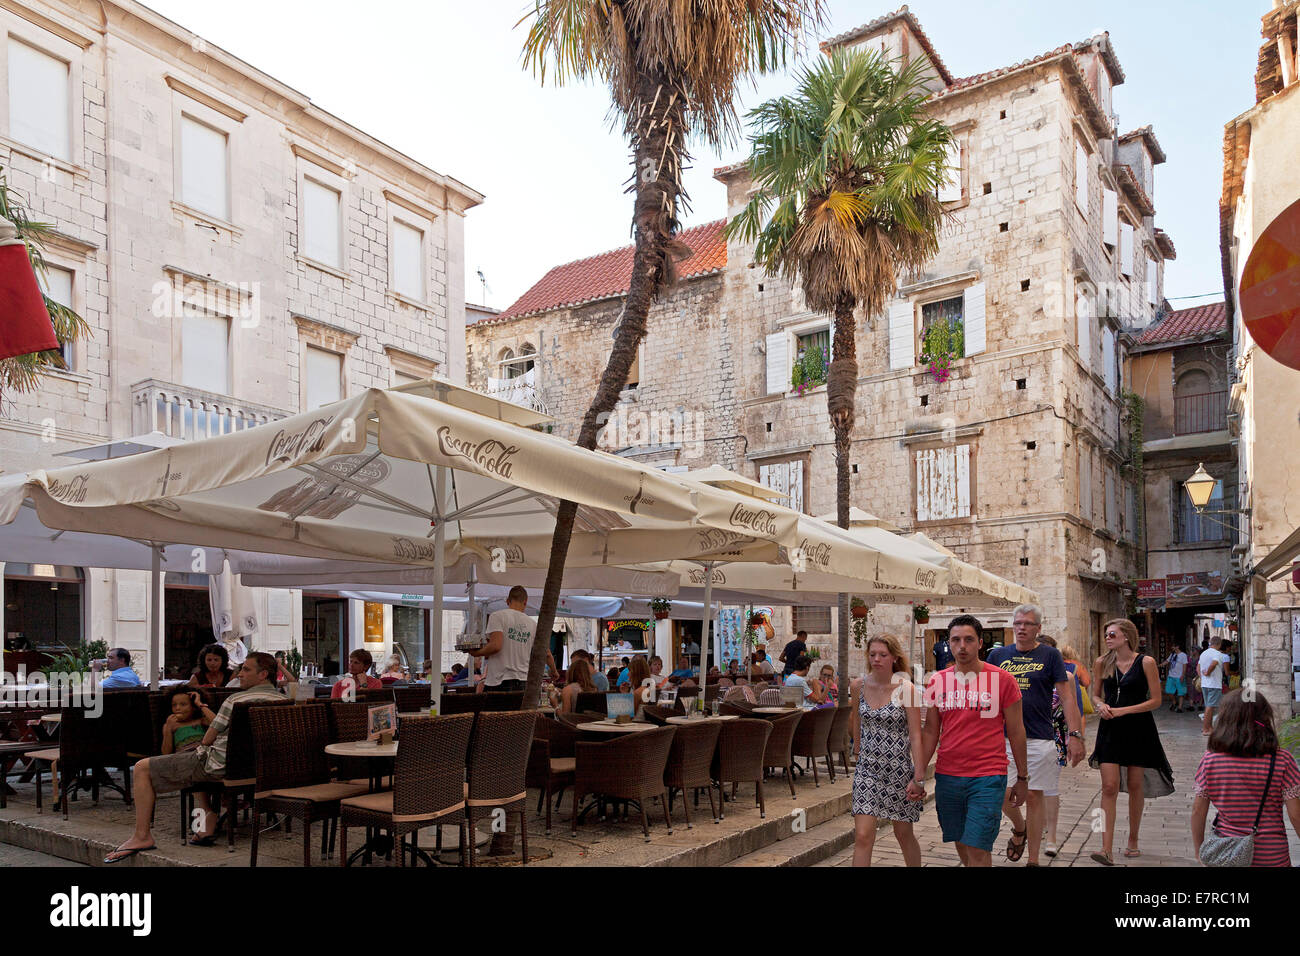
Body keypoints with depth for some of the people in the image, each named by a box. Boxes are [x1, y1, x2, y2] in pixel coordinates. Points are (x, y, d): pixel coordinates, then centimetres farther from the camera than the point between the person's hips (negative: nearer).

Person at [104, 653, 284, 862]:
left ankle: (142, 835, 2)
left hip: (220, 766, -7)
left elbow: (208, 739, -6)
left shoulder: (236, 700, -16)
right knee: (197, 762, 37)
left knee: (143, 769, 3)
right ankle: (208, 823, 26)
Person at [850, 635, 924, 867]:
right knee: (862, 836, -7)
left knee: (903, 834, 13)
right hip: (867, 769, 2)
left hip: (899, 769, -2)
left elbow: (916, 736, -11)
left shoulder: (905, 688, -11)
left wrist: (919, 776, -15)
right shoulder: (858, 685, 0)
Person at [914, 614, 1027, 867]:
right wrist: (918, 778, 5)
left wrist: (1022, 778, 5)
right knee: (961, 845, 13)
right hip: (947, 777, 4)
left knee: (977, 849, -8)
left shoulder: (1002, 679, -3)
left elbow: (1016, 731, 3)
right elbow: (930, 732, 9)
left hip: (988, 778, -4)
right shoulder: (937, 681, 5)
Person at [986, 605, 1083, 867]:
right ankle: (1019, 829, 30)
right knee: (1004, 795, -4)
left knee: (1034, 796, 4)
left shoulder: (1049, 655, 1)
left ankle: (1033, 859, 17)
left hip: (1039, 739, -2)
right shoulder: (997, 655, 7)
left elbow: (1067, 697, -2)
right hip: (1003, 737, 2)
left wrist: (1076, 735, -10)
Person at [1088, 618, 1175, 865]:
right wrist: (1101, 706, -7)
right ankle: (1107, 849, -10)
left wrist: (1123, 710, -15)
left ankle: (1133, 841, 27)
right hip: (1111, 731, 2)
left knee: (1135, 787, 9)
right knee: (1109, 787, -7)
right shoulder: (1102, 663, 4)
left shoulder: (1146, 662, -6)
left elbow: (1155, 700, -7)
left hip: (1138, 731, -2)